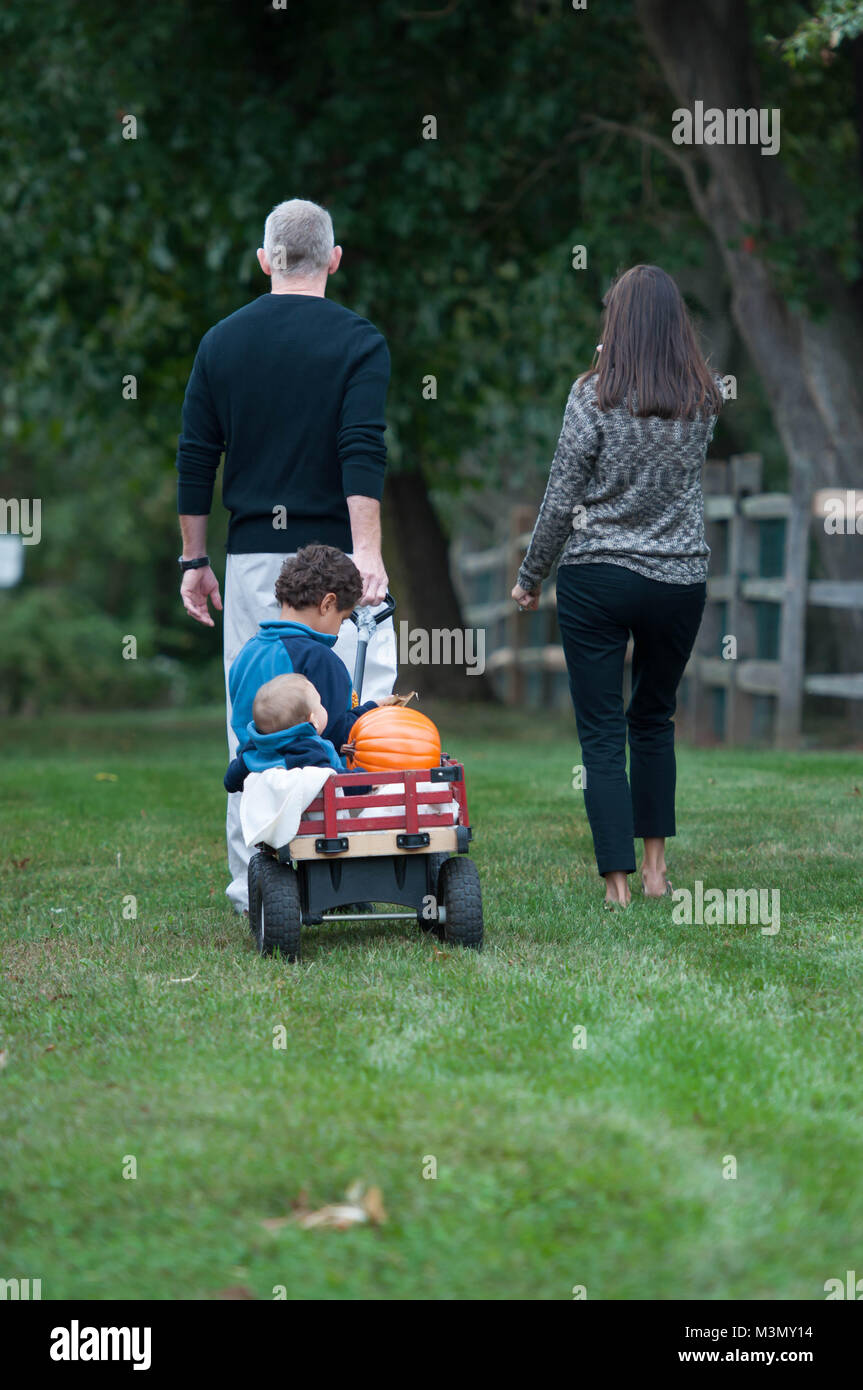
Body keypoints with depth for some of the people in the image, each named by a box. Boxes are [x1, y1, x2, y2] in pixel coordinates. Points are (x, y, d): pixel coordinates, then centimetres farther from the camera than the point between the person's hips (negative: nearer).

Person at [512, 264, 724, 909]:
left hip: (597, 578, -3)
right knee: (654, 718, 21)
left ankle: (618, 882, -3)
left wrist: (530, 577, 5)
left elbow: (561, 500, -8)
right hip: (680, 579, 3)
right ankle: (656, 865, 23)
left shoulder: (594, 395, -11)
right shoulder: (706, 398, -1)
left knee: (602, 732, 2)